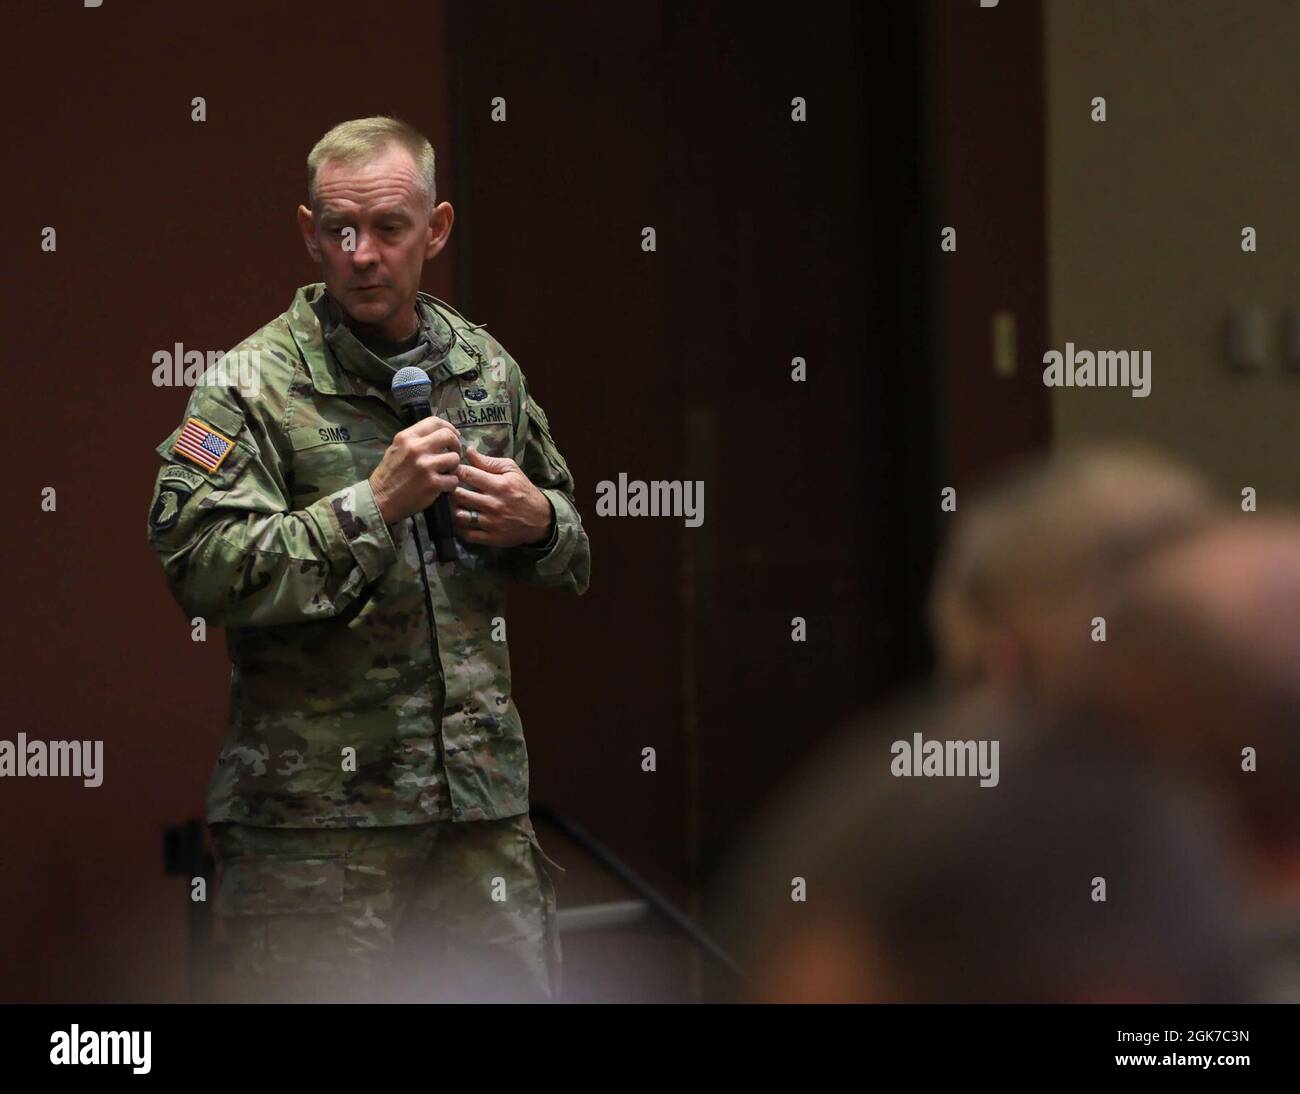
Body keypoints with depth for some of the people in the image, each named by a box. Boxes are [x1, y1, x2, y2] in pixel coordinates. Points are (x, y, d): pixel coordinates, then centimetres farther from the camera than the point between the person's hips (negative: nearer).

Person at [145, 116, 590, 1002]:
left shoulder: (489, 370, 12)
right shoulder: (254, 385, -4)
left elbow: (572, 555, 24)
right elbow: (202, 568, -17)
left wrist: (538, 522, 0)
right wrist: (373, 505, -19)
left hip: (485, 795, 5)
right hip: (317, 803, -5)